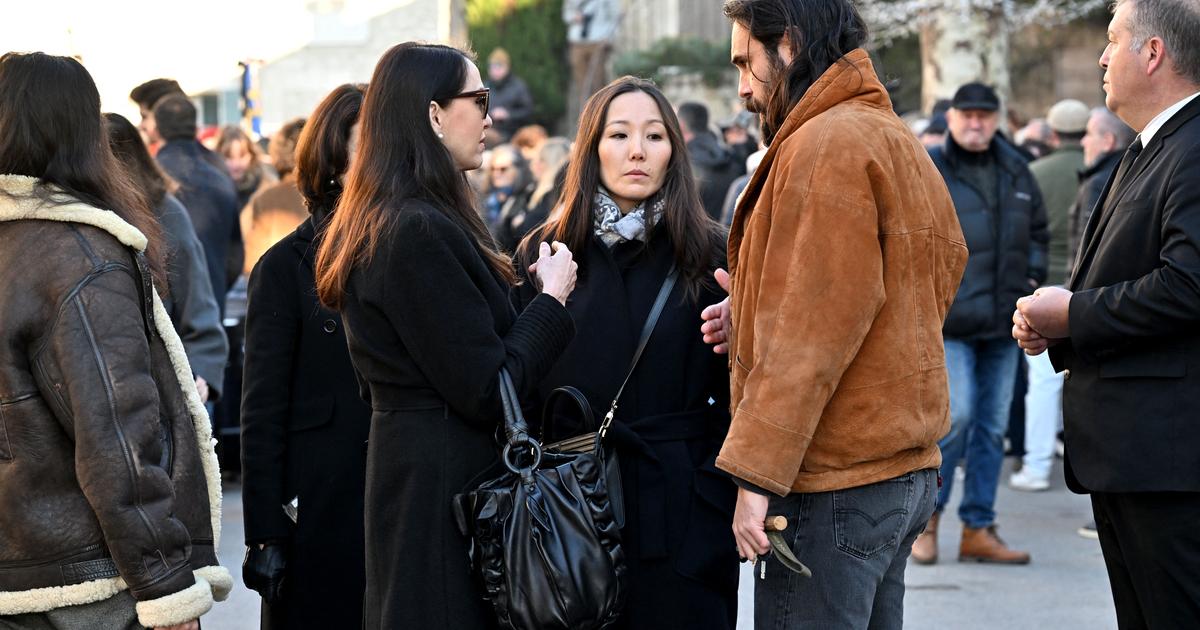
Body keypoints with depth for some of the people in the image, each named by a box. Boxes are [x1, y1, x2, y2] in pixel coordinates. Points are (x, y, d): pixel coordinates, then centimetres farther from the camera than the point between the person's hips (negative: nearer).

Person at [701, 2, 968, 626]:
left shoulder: (827, 146, -13)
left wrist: (757, 474, -19)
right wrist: (754, 318, 8)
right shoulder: (896, 140, 17)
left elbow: (815, 332, -20)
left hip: (834, 491, -10)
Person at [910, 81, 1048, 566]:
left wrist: (1032, 274, 13)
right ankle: (926, 513, 4)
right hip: (949, 320, -6)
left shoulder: (1015, 170, 12)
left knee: (992, 425, 7)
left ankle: (978, 529, 14)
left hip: (1003, 323, 6)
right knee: (955, 414, -15)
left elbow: (1037, 228, 25)